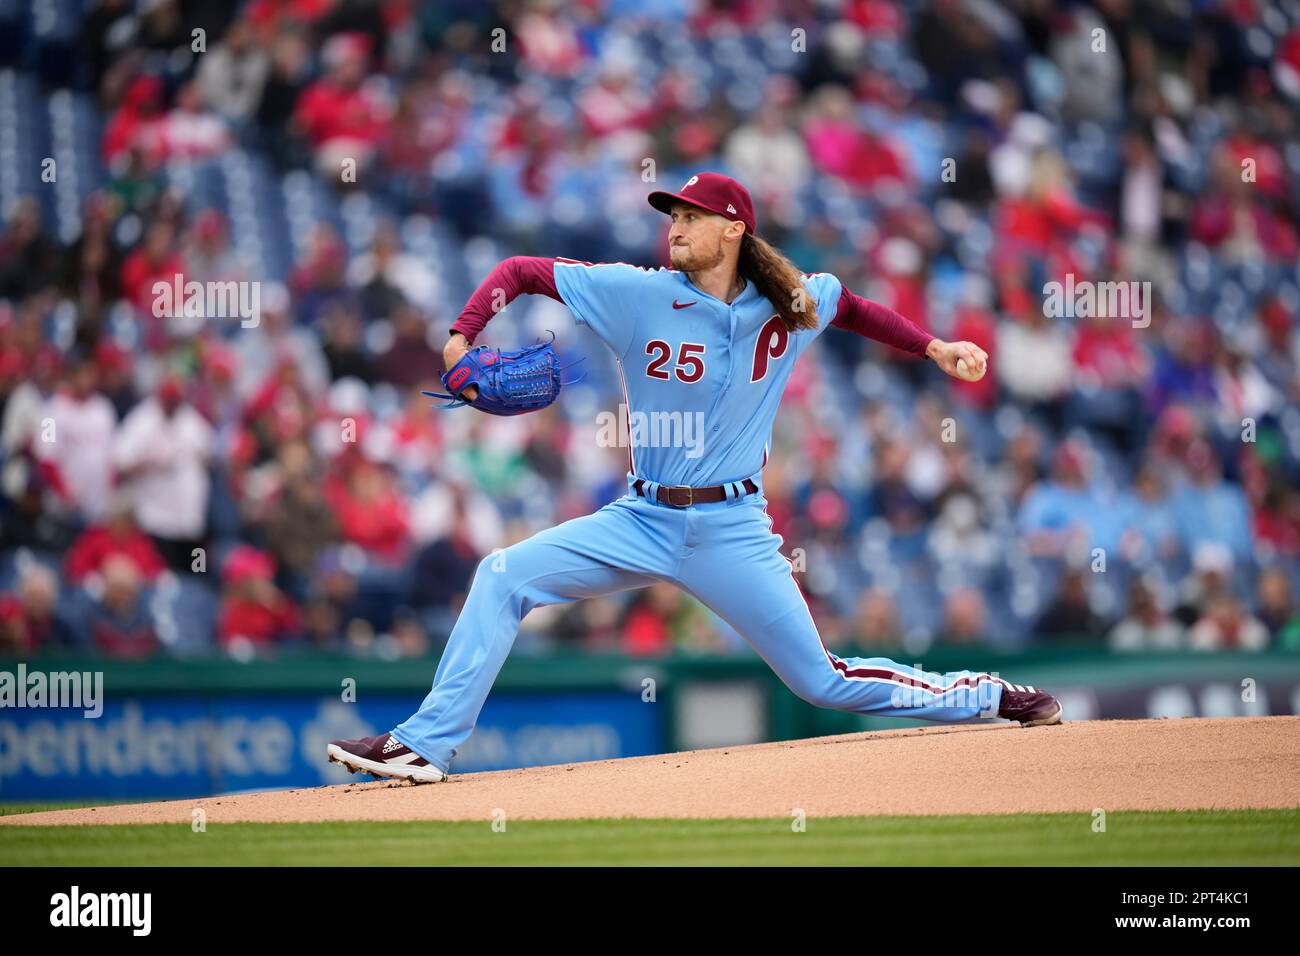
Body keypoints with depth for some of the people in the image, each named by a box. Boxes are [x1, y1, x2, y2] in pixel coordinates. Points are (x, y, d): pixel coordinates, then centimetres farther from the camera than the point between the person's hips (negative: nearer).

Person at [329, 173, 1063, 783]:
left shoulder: (792, 305, -2)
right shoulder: (639, 294, -7)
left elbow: (854, 307, 20)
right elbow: (522, 270, -3)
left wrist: (932, 347, 9)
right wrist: (464, 336, -18)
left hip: (733, 530, -1)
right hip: (643, 521, 1)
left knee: (823, 682, 0)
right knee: (505, 577, -15)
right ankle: (427, 745, -14)